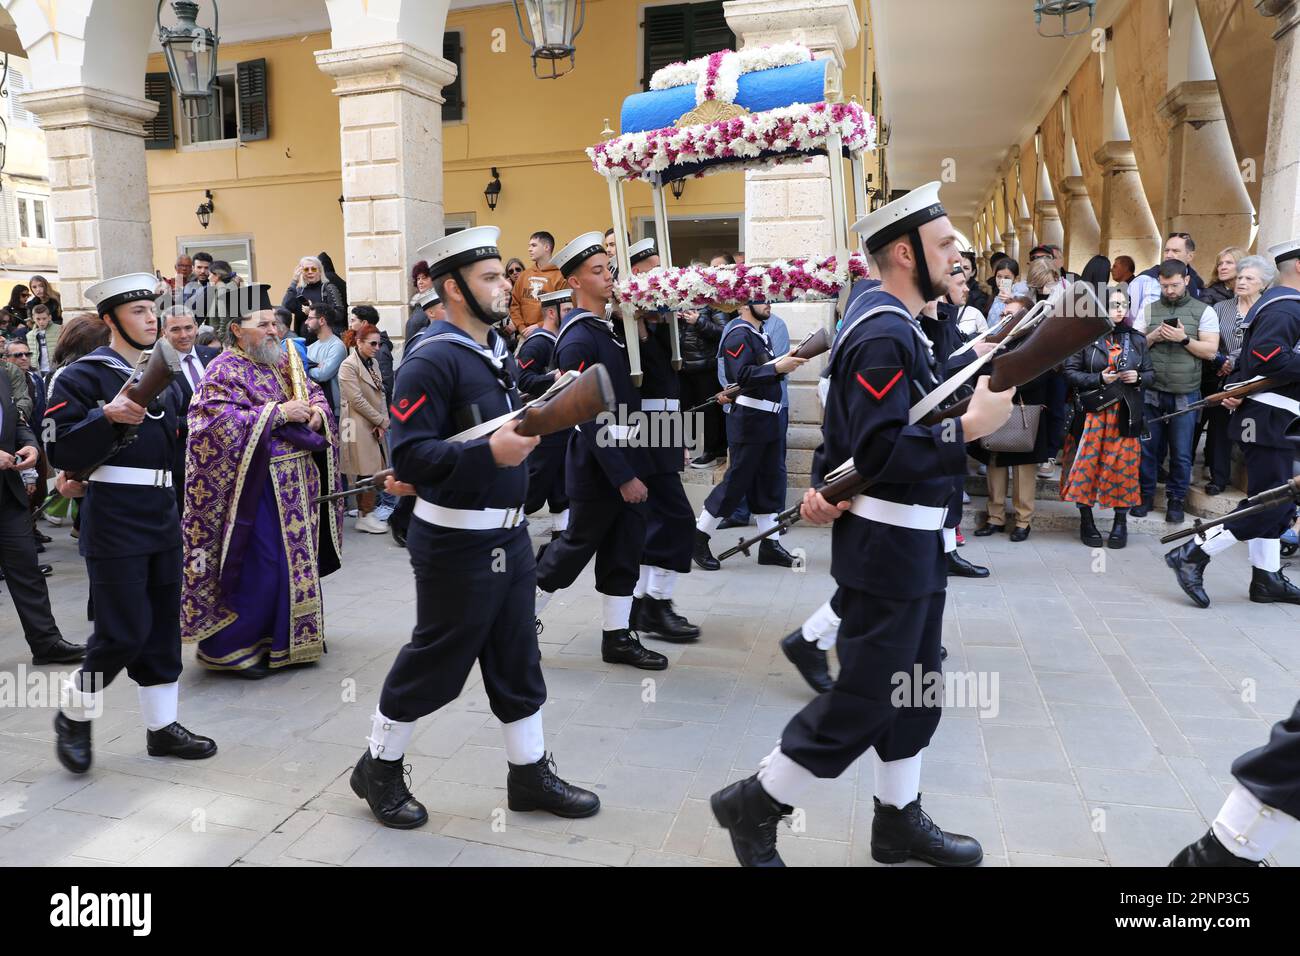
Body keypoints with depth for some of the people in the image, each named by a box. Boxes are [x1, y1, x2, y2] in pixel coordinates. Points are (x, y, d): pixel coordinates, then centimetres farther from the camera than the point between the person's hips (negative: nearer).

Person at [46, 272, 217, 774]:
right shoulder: (82, 376, -8)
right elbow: (63, 454, -15)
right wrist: (108, 418, -26)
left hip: (162, 517, 7)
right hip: (114, 522, -7)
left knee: (162, 625, 12)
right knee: (122, 633, -5)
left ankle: (163, 726, 23)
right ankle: (74, 713, 21)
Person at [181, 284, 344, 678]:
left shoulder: (285, 361, 11)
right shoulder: (224, 372, -9)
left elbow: (316, 393, 18)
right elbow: (217, 421, -22)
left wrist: (316, 412, -6)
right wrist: (276, 412, -23)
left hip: (297, 482, 8)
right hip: (260, 488, -7)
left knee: (298, 560, 15)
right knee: (259, 569, -5)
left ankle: (292, 638, 31)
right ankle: (227, 646, 12)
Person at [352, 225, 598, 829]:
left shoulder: (496, 350, 10)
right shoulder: (432, 360, -18)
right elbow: (408, 456, -25)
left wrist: (535, 422, 4)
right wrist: (490, 453, -32)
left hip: (509, 532, 9)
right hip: (456, 541, -8)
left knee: (516, 660, 16)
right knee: (436, 661, 6)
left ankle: (530, 773, 31)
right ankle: (379, 768, 29)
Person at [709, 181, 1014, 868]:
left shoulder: (888, 323, 13)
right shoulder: (885, 334, -20)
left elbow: (853, 426, 15)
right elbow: (881, 453, -27)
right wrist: (971, 426, -22)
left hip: (912, 542, 10)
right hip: (889, 547, -10)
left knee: (913, 685, 17)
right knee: (864, 699, 0)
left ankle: (899, 819, 33)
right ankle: (753, 805, 15)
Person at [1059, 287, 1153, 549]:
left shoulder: (1137, 339, 10)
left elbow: (1151, 372, 15)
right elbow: (1070, 372, -3)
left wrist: (1139, 378, -7)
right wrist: (1099, 379, -15)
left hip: (1125, 416, 3)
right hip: (1092, 413, -2)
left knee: (1124, 466, 2)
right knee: (1088, 465, -2)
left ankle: (1121, 523, 14)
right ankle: (1086, 521, 11)